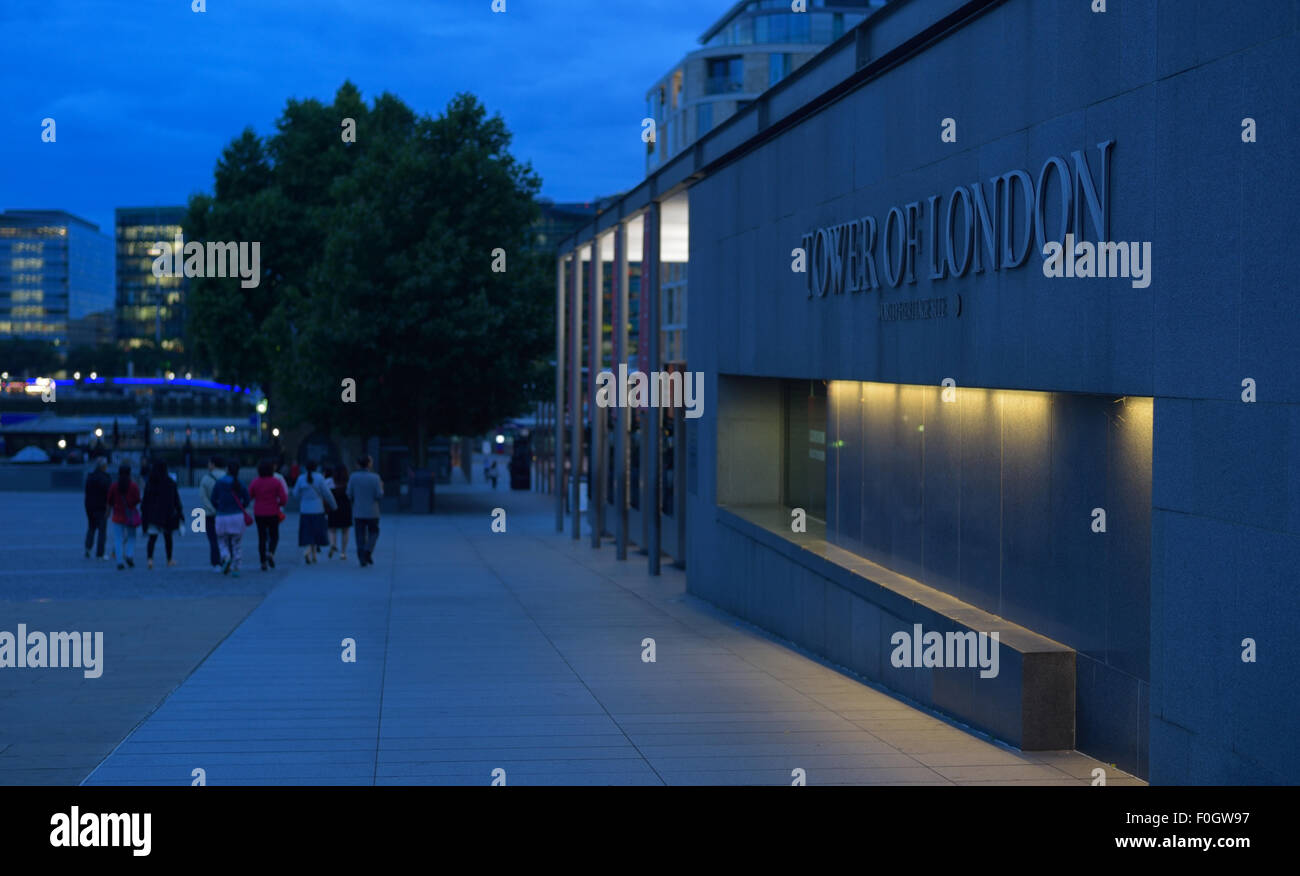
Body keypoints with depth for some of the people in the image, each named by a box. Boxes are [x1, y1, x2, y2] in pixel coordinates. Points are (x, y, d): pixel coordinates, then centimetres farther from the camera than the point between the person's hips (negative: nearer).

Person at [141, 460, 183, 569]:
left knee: (152, 537, -1)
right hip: (167, 514, 0)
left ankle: (150, 558, -25)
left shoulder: (149, 483, -3)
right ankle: (169, 560, 30)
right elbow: (176, 500, -5)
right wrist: (180, 514, 2)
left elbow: (145, 500, -2)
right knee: (168, 537, 17)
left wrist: (143, 514, 3)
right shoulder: (171, 483, -7)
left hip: (152, 514, 0)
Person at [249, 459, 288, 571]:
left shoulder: (255, 482, -4)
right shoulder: (276, 482, -7)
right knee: (274, 536, 11)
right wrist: (279, 504, 11)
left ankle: (263, 562, 5)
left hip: (259, 514, 1)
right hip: (273, 514, -1)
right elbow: (284, 499, -11)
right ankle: (271, 553, -16)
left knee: (262, 537, 9)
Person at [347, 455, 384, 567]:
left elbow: (349, 495, -2)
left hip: (358, 512, 1)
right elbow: (379, 496, -10)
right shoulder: (375, 477, -9)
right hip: (372, 512, -1)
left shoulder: (353, 477, -4)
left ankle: (362, 559, 4)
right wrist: (381, 488, 10)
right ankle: (368, 551, -7)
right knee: (373, 533, 16)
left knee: (361, 536, 10)